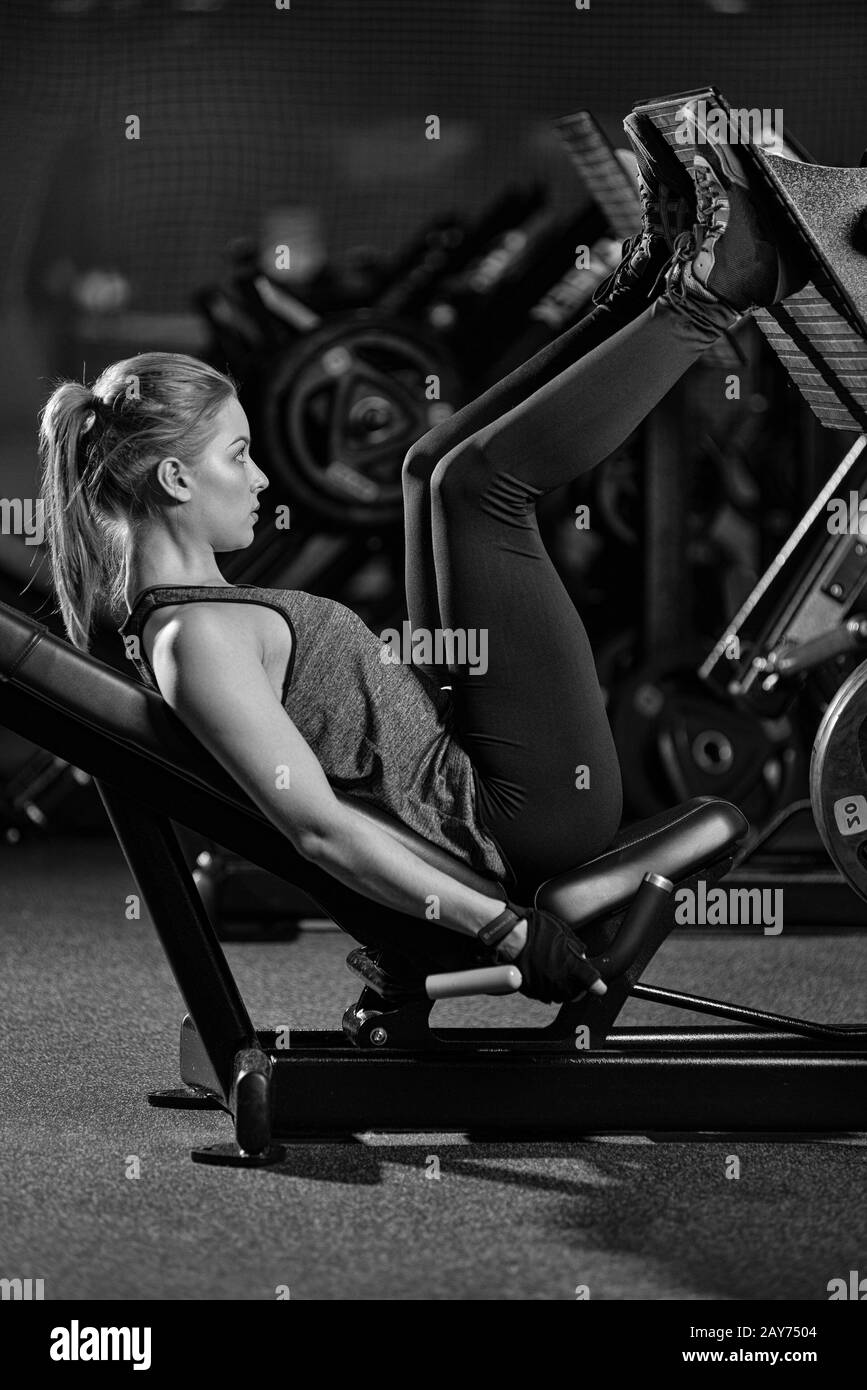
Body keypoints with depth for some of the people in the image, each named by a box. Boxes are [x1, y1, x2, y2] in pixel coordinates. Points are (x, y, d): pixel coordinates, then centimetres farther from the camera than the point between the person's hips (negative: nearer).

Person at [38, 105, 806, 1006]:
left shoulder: (170, 615, 9)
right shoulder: (200, 640, -22)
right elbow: (317, 825, -28)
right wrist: (507, 928, -28)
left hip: (453, 763, 10)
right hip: (528, 814, -10)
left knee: (437, 468, 15)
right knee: (481, 481, -12)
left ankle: (652, 278, 14)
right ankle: (706, 295, 2)